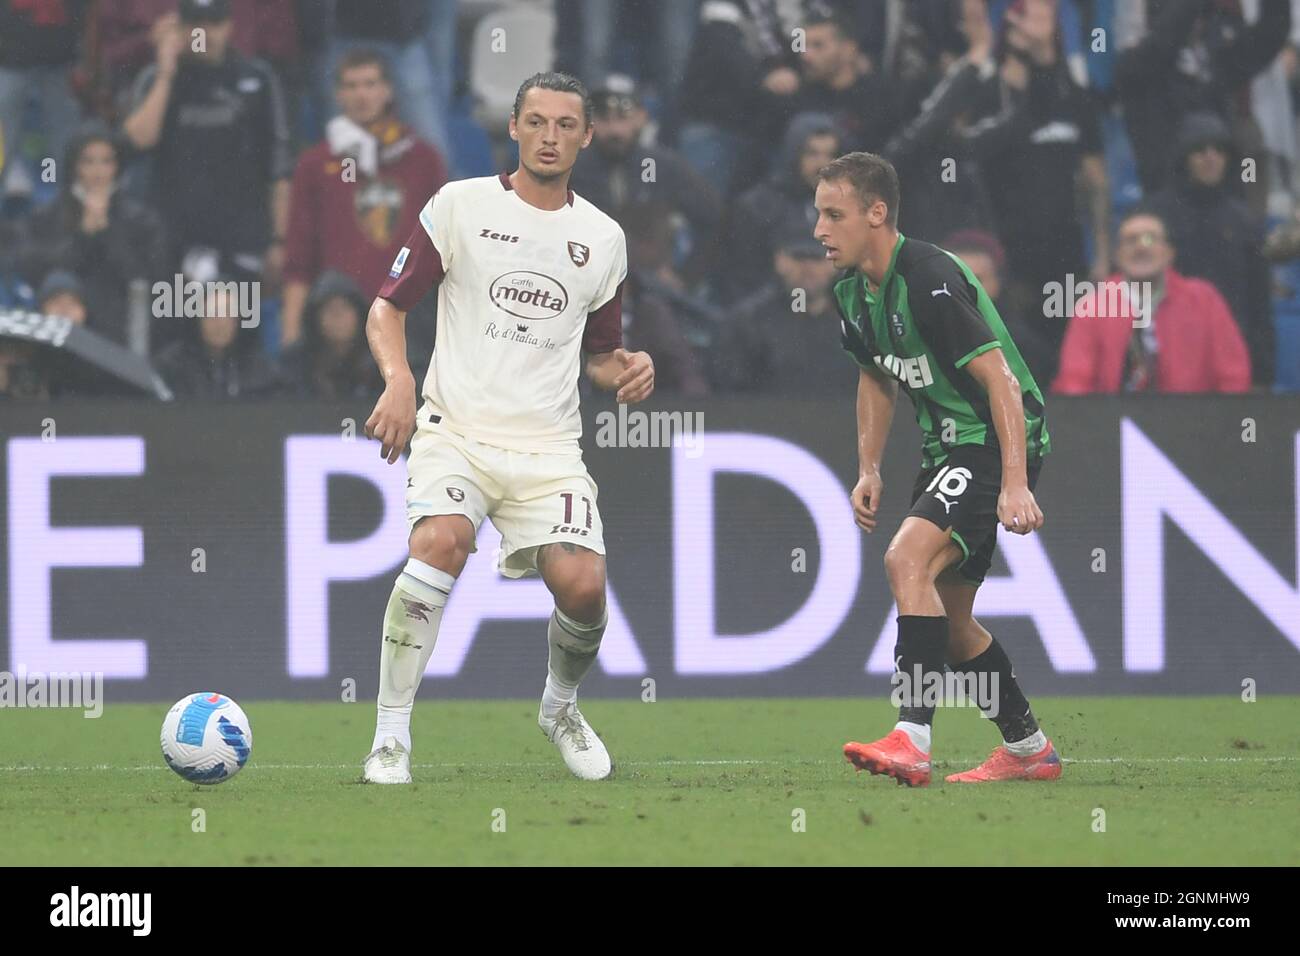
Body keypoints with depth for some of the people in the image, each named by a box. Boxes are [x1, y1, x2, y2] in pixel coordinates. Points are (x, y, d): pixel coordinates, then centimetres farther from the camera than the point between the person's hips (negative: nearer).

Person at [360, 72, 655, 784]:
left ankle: (560, 707, 18)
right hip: (456, 428, -3)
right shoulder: (459, 205, 3)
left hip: (549, 445, 3)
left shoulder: (603, 238, 13)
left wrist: (625, 370, 0)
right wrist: (398, 381, -14)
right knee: (441, 541, -31)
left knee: (582, 584, -17)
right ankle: (391, 737, -22)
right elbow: (387, 305, 4)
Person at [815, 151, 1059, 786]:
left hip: (999, 442, -10)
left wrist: (1015, 485, -30)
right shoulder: (852, 291, 5)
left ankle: (911, 742, -33)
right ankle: (1028, 750, 29)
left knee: (907, 559, -28)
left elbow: (1000, 379, -25)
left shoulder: (930, 280, -23)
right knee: (947, 618, 13)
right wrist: (868, 470, 13)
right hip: (946, 448, 10)